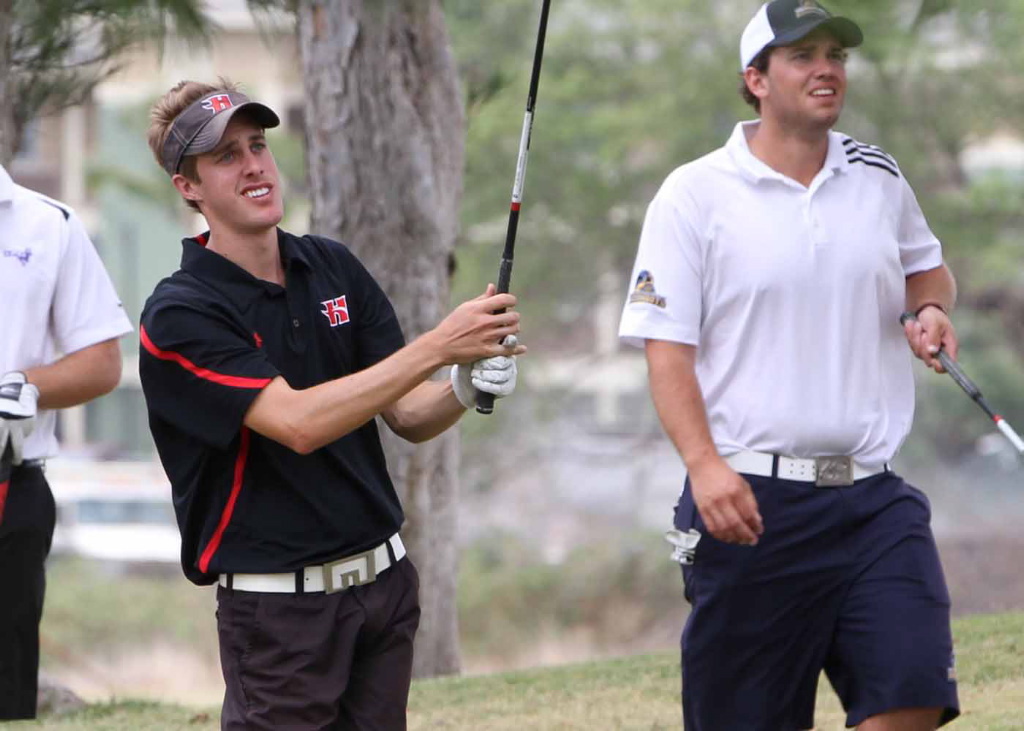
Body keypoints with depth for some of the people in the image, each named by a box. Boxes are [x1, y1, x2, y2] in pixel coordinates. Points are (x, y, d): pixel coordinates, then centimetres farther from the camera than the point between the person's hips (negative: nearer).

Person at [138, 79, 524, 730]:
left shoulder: (333, 267, 7)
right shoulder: (180, 315, -12)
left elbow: (409, 417, 6)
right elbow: (299, 423, -24)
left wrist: (468, 386, -17)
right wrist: (438, 346, -28)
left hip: (384, 580, 6)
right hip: (279, 600, -6)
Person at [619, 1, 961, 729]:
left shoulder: (877, 178, 11)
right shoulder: (696, 194, -2)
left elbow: (926, 266, 30)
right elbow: (667, 347, -6)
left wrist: (931, 308, 5)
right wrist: (704, 464, -21)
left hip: (872, 497, 3)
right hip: (748, 502, -3)